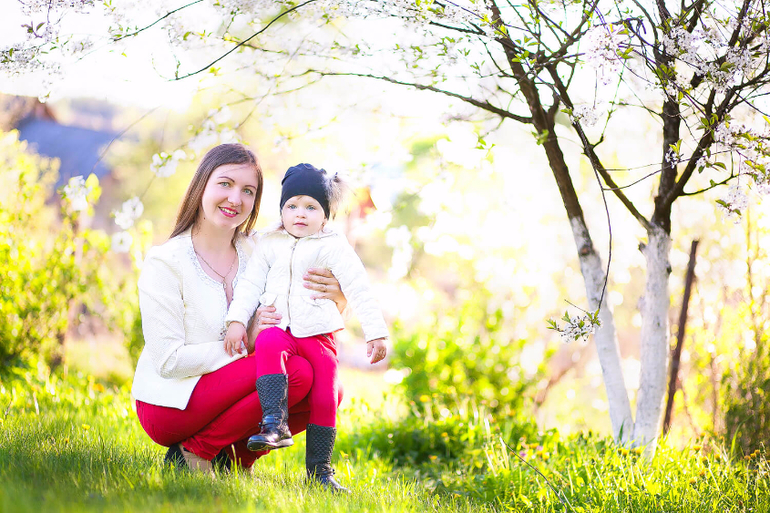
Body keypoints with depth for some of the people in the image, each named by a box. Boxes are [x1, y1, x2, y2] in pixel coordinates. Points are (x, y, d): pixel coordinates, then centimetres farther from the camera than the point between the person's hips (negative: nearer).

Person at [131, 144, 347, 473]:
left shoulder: (254, 254, 3)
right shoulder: (165, 263, -13)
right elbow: (168, 361, -17)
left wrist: (335, 297, -17)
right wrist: (246, 343, -21)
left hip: (223, 397, 6)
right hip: (170, 406, -6)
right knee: (295, 371, -24)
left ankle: (236, 456, 0)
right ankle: (195, 453, -10)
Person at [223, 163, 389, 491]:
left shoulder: (333, 247, 2)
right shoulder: (270, 245, 12)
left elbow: (359, 291, -1)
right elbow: (251, 284, 11)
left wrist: (376, 332, -7)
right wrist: (236, 321, -2)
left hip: (318, 335, 0)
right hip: (279, 327, 0)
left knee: (325, 396, -5)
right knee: (269, 345, -35)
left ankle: (319, 469, 8)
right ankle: (275, 424, -42)